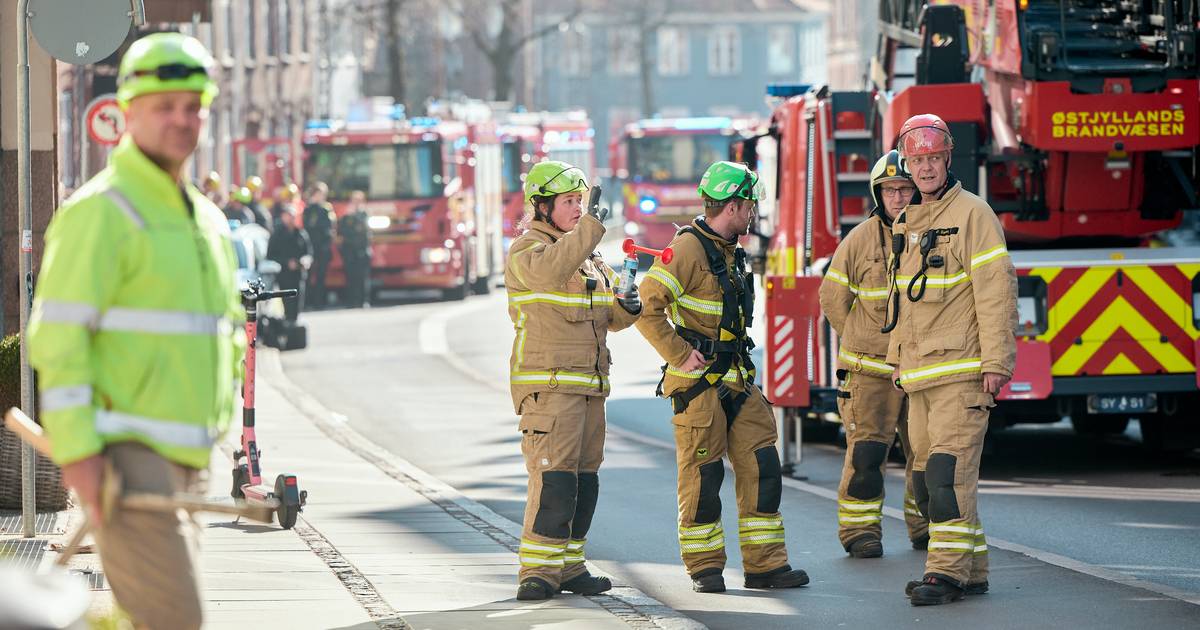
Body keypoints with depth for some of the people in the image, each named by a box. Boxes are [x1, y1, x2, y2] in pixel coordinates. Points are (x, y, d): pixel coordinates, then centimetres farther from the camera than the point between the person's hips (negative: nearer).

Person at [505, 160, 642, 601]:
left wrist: (627, 308, 0)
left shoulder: (588, 254, 19)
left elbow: (609, 317, 22)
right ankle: (537, 571, -16)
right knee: (554, 478, -15)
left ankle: (568, 567, 16)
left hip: (589, 384, 9)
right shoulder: (527, 250, -7)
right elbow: (551, 269, -32)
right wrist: (591, 227, -31)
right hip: (548, 384, -9)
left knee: (584, 480, 9)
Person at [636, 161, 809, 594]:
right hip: (698, 384, -8)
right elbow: (647, 305, -20)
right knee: (703, 475, -2)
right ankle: (705, 568, 7)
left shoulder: (732, 252, 15)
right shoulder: (688, 249, -13)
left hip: (736, 380, 8)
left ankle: (765, 564, 7)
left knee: (761, 466, 3)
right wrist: (680, 355, -18)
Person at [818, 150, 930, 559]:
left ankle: (925, 526, 21)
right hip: (870, 370, -3)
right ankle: (860, 530, -2)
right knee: (866, 452, -8)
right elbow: (833, 299, 6)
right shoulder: (860, 241, -4)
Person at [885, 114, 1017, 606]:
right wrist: (897, 359, 21)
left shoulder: (972, 214, -7)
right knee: (926, 476, 8)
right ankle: (971, 570, 14)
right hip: (920, 372, 8)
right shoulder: (905, 223, 16)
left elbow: (997, 291, -12)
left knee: (949, 470, -15)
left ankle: (948, 571, -16)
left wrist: (997, 363, -17)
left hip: (962, 370, -8)